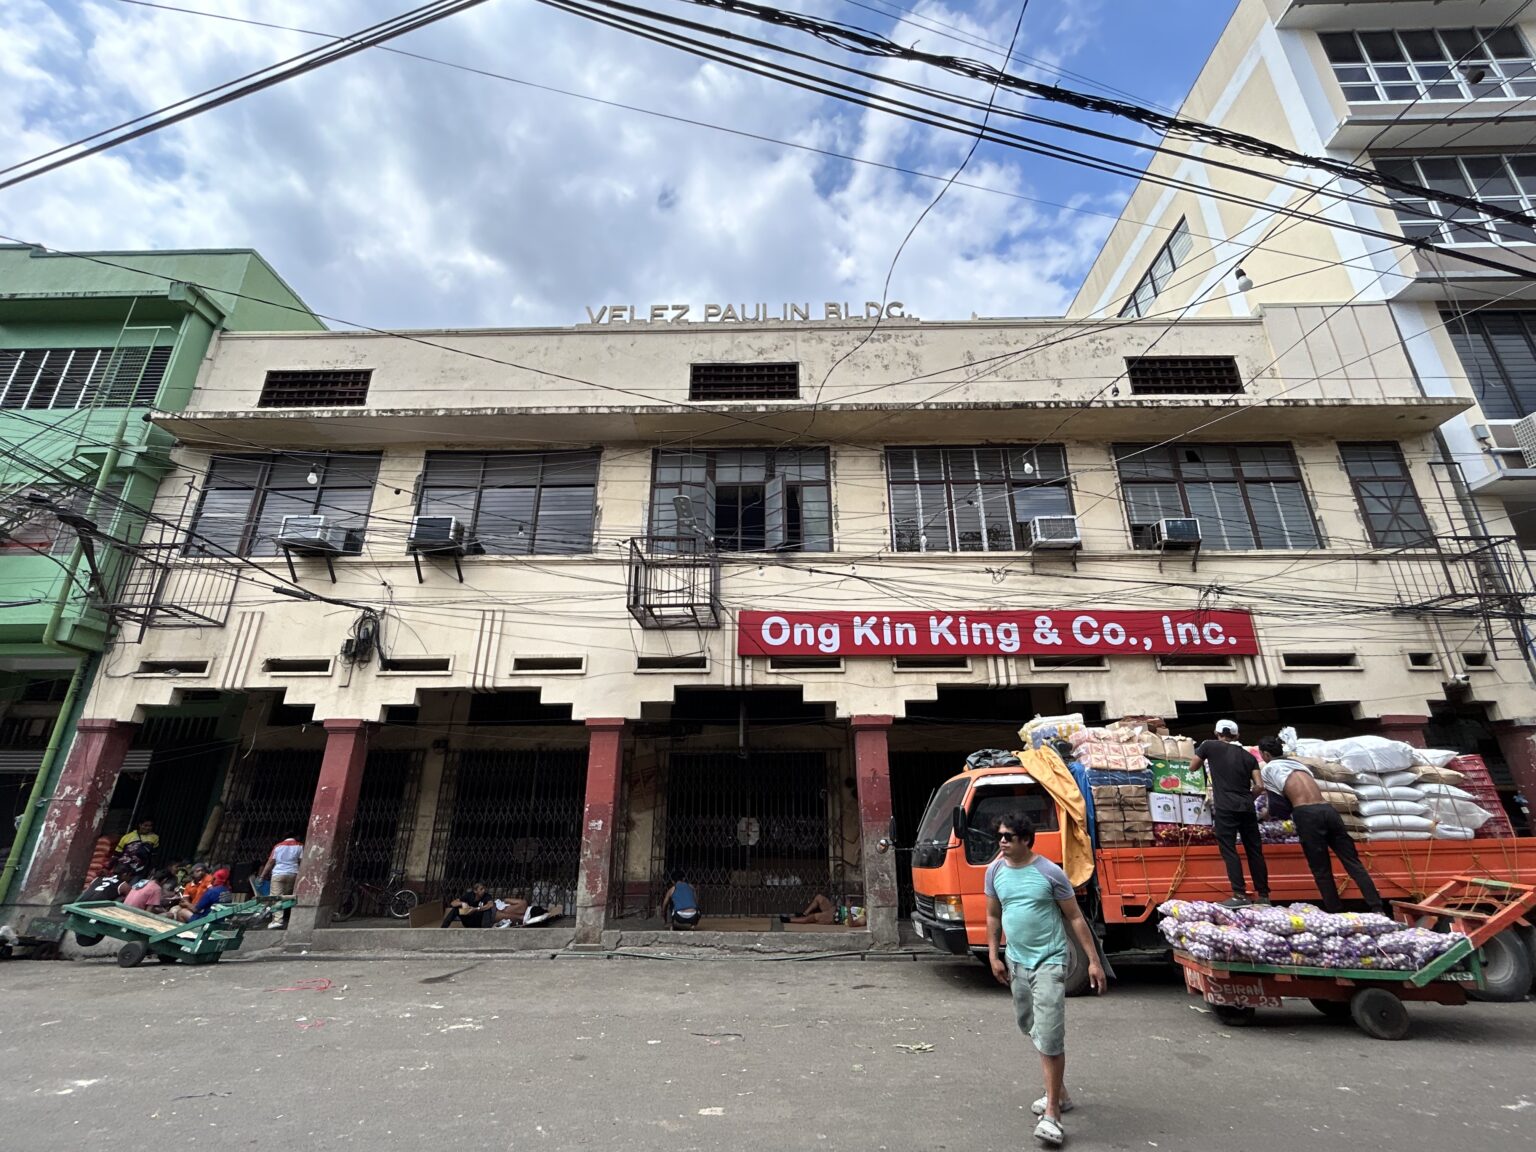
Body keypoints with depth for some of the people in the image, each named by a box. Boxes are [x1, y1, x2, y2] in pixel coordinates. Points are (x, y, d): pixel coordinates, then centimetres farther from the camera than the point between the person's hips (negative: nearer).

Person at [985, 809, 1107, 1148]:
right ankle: (1059, 1092, 38)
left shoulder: (1050, 873, -15)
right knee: (1033, 1029, 18)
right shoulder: (995, 872, -2)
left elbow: (1075, 918, -7)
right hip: (1016, 962, 6)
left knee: (1050, 1037, -7)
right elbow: (993, 916, 9)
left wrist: (1094, 961, -8)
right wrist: (994, 956, 5)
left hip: (1048, 962, -6)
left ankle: (1052, 1114, 4)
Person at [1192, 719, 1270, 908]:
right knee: (1254, 850, 11)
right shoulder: (1248, 756, 11)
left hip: (1225, 808, -4)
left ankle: (1240, 895, -8)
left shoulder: (1210, 746, 3)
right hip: (1247, 807, 4)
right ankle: (1264, 895, 15)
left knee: (1229, 850, -2)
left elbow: (1194, 767, 13)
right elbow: (1259, 786, 4)